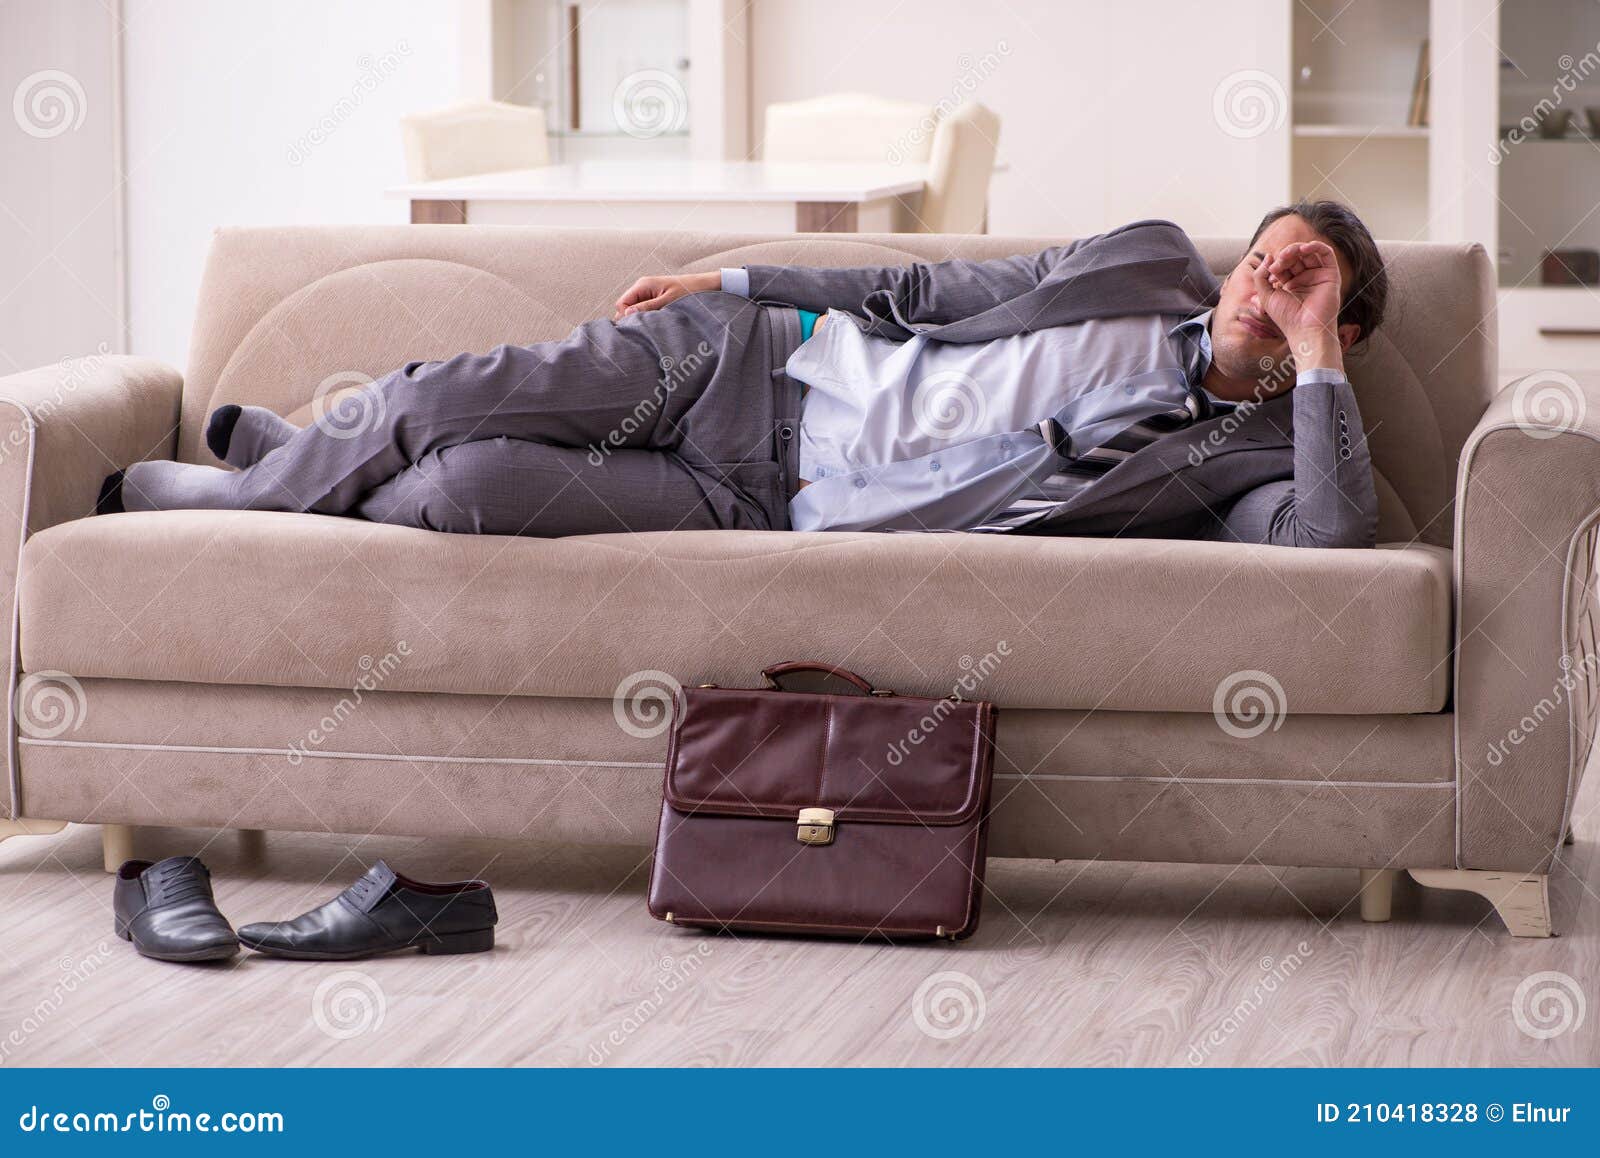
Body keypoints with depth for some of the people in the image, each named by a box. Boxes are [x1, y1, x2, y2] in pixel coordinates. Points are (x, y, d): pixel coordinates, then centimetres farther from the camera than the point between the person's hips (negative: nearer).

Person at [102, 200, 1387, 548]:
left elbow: (1333, 543, -25)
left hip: (771, 510, -2)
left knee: (464, 494, -19)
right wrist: (735, 279, 12)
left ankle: (216, 493, 8)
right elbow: (925, 290, 12)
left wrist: (1317, 360, -21)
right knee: (445, 400, -14)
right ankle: (281, 450, 20)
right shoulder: (1152, 264, 6)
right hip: (755, 361, 3)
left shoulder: (1246, 459, -3)